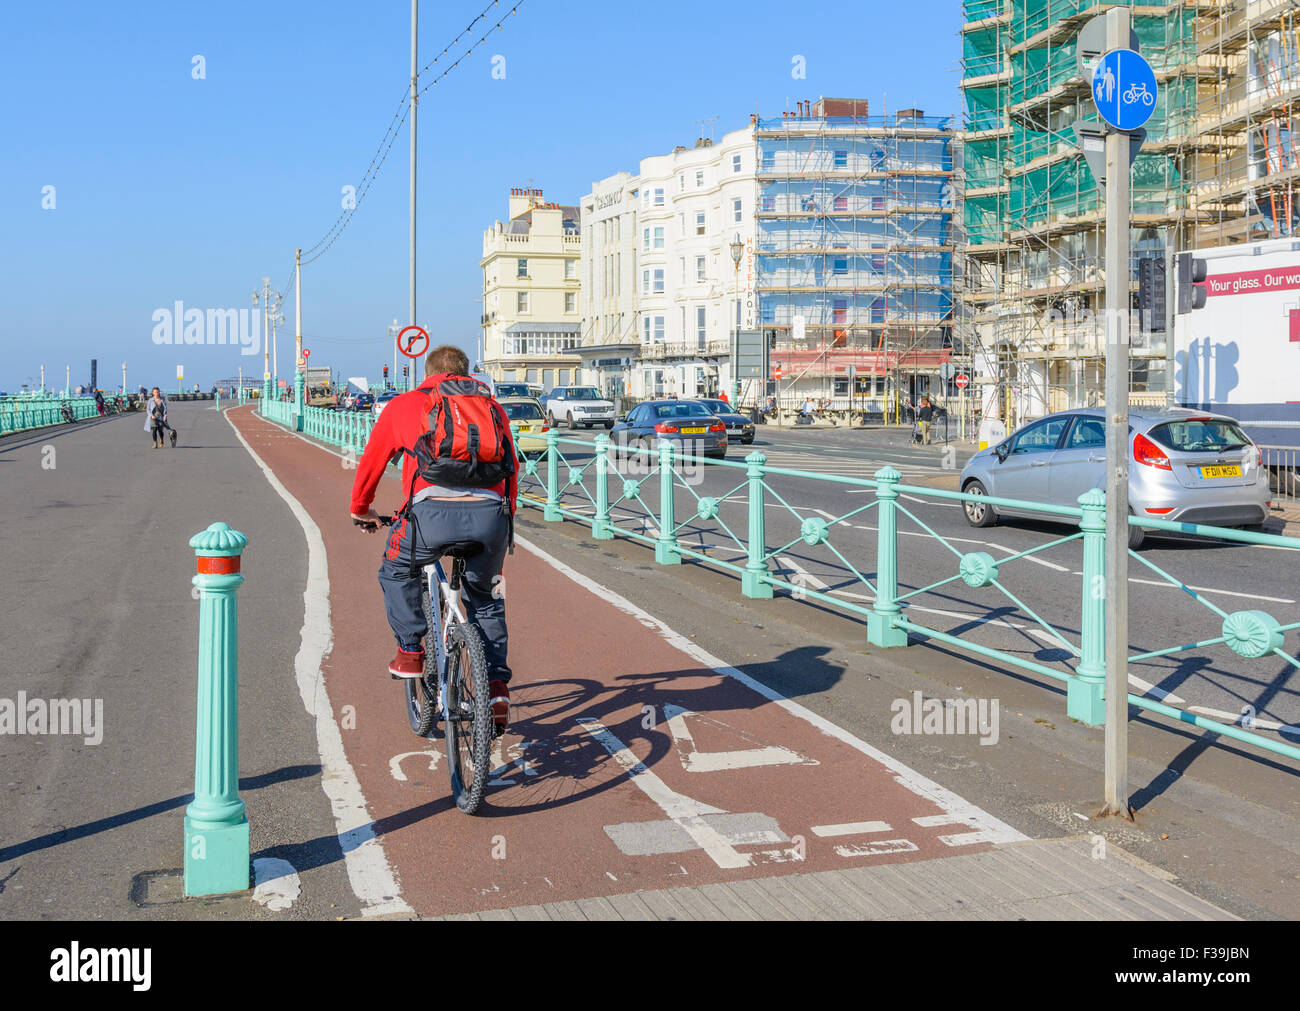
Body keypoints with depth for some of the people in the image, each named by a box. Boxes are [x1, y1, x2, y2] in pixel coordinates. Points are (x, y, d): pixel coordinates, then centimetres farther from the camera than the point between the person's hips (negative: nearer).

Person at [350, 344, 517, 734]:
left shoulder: (405, 404, 24)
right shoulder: (492, 406, 29)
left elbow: (371, 462, 34)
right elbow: (511, 470, 33)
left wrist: (360, 509, 52)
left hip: (433, 512, -2)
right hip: (490, 515, 2)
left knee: (397, 571, 30)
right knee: (486, 598, 26)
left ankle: (410, 652, 25)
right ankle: (497, 689, 18)